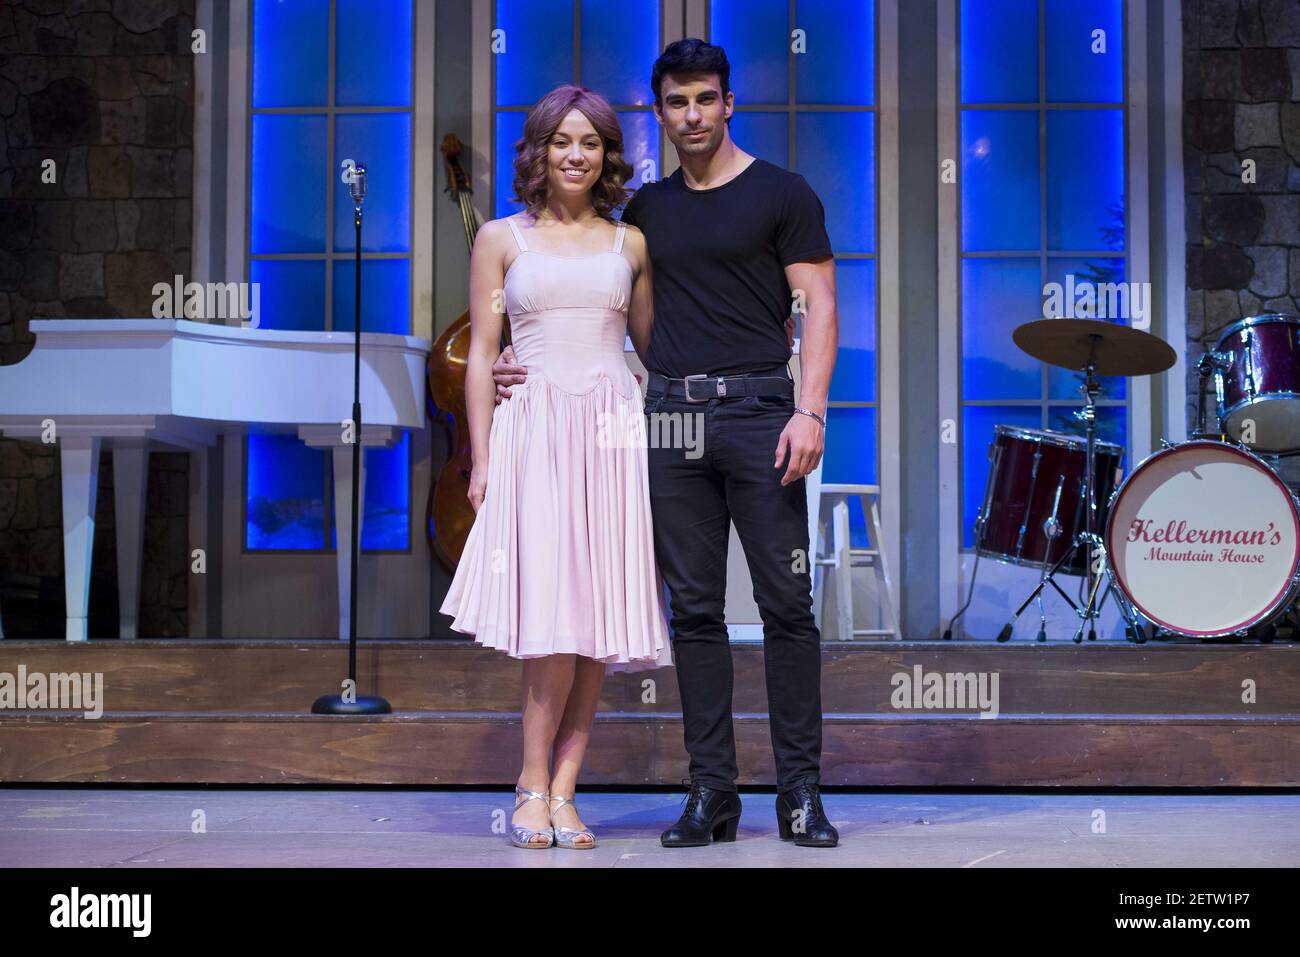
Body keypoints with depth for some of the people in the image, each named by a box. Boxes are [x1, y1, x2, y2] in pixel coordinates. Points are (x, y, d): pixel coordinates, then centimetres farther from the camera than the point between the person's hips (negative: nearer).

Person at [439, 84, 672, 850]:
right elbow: (482, 355, 7)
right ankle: (535, 787, 2)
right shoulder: (502, 239, 9)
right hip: (535, 431, -2)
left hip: (615, 433, 2)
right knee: (555, 610, -11)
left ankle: (561, 792, 4)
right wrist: (482, 461, 1)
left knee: (596, 615, -2)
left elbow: (653, 345, 19)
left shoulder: (629, 243, 13)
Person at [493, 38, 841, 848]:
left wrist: (809, 411, -14)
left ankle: (801, 791, 2)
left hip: (756, 407, -4)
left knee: (787, 602, -5)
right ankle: (712, 792, 8)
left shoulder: (781, 194, 4)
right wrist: (531, 363, 6)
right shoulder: (647, 210, 17)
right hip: (669, 413, 4)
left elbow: (819, 307, -2)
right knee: (696, 608, 4)